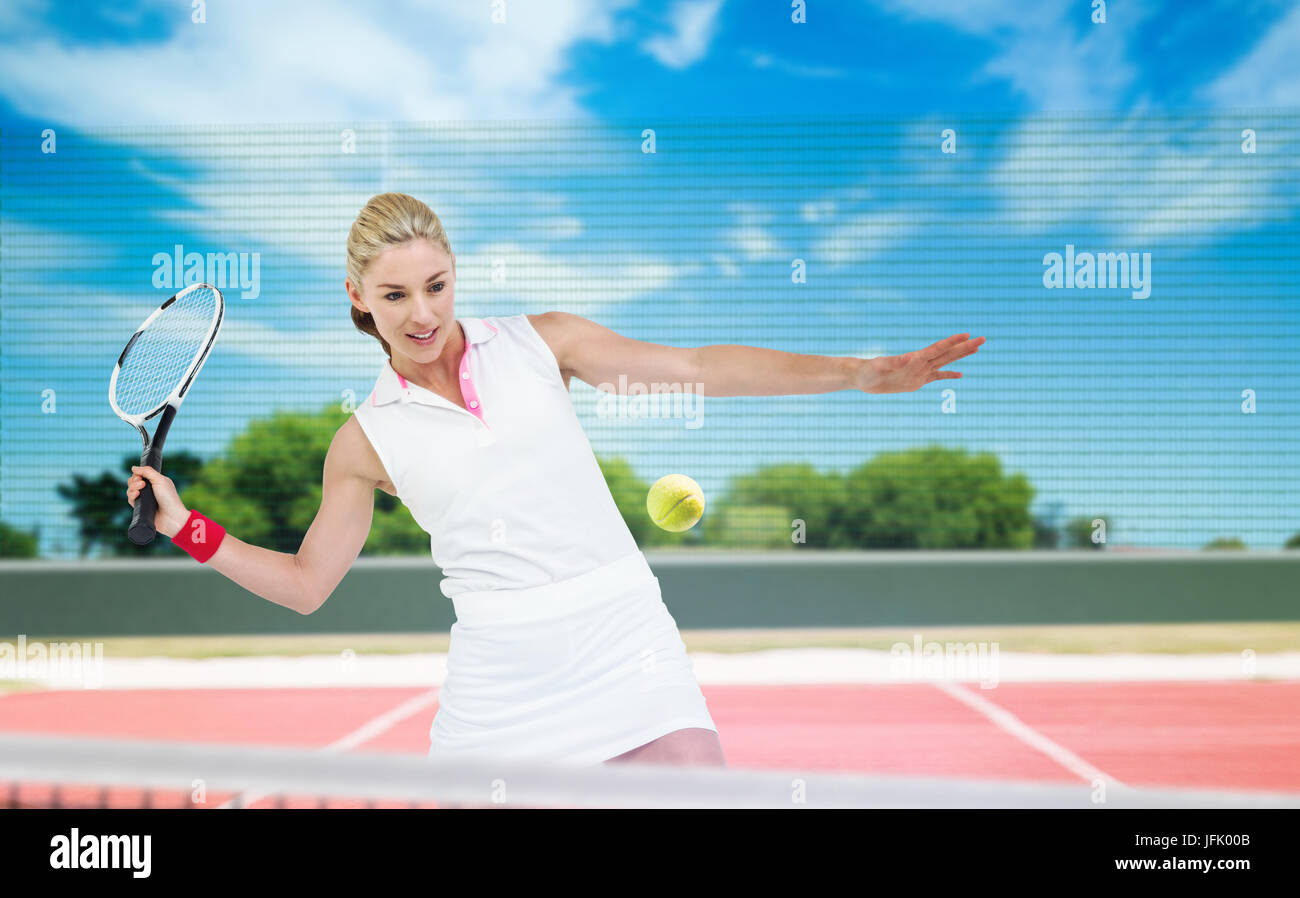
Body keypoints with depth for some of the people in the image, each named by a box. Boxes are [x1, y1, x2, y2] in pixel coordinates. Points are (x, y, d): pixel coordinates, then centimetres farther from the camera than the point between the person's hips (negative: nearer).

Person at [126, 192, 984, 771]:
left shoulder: (537, 341, 5)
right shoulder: (367, 439, 7)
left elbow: (699, 367, 4)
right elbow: (305, 581, 15)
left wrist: (862, 372, -2)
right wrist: (189, 527, 4)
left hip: (626, 645, 0)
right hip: (501, 687, 1)